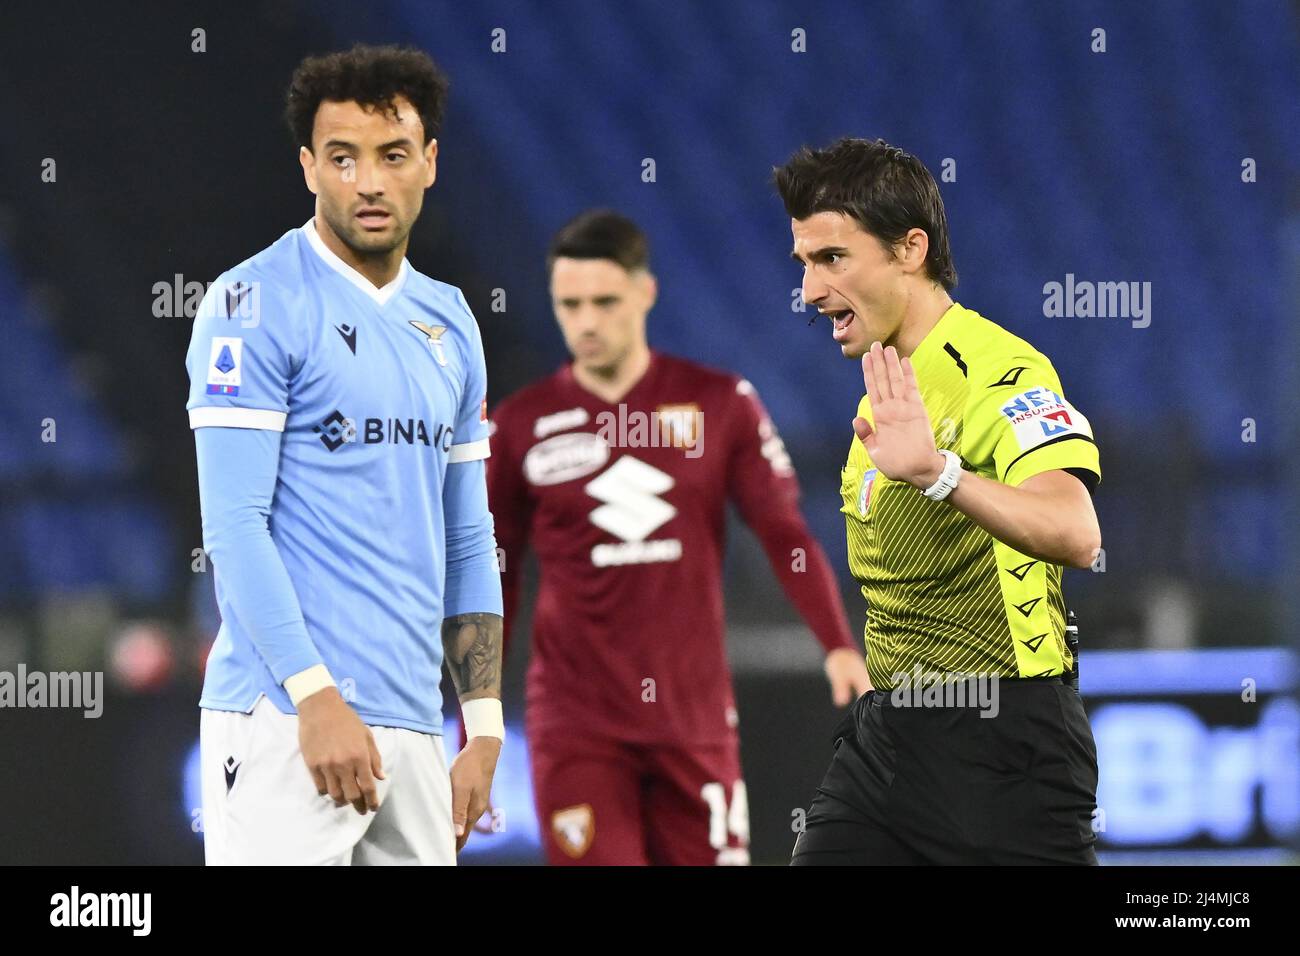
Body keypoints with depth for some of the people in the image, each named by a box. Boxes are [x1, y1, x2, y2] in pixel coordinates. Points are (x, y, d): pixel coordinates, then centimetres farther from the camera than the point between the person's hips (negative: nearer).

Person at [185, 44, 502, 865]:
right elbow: (234, 526, -10)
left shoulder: (450, 325, 17)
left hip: (411, 730, 7)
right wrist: (316, 696, -18)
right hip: (284, 723, -7)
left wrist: (484, 733, 13)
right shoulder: (259, 304, -4)